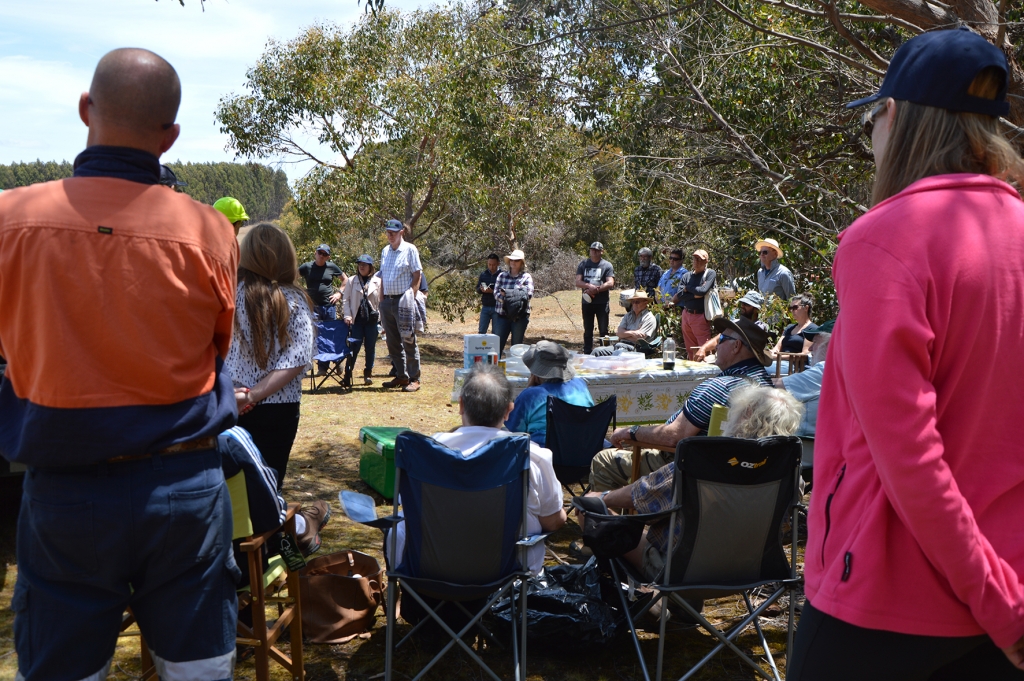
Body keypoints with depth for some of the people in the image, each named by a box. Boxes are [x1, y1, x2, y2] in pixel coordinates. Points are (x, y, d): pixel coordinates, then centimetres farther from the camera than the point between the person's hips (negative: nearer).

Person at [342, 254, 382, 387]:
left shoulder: (378, 281, 4)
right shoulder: (352, 281, 7)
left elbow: (382, 301, 5)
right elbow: (346, 300, 7)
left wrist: (381, 319, -2)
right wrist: (347, 316, -4)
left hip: (372, 320, 0)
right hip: (357, 319, 0)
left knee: (370, 347, 6)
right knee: (354, 346, -4)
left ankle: (368, 374, 17)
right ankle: (348, 374, 2)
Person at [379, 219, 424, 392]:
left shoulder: (410, 249, -3)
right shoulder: (385, 251, 14)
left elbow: (417, 275, -6)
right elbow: (382, 277, 18)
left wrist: (411, 298, -14)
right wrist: (381, 300, 11)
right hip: (387, 301, 6)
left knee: (408, 341, -5)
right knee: (392, 342, 9)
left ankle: (414, 379, -1)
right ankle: (401, 376, 19)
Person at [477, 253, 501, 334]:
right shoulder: (483, 274, 7)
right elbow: (477, 289, 9)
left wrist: (492, 291, -23)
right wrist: (481, 289, -14)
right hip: (485, 307, 3)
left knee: (496, 333, 3)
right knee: (481, 331, 3)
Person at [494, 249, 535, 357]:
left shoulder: (526, 277, 4)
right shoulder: (502, 275, 11)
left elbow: (529, 294, -10)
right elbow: (496, 293, 2)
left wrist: (507, 292, -14)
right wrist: (505, 300, -20)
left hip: (520, 317, -2)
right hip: (502, 315, 2)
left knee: (517, 347, 6)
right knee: (498, 345, 0)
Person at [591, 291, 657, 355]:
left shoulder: (649, 318, 1)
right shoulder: (628, 315, 23)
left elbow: (639, 338, -9)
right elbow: (618, 332, 9)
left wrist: (624, 334, 5)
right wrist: (632, 333, -9)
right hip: (620, 345, 7)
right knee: (597, 351, -15)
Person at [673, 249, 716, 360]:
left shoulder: (710, 273, -1)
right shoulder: (687, 276, 11)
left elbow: (703, 291, -17)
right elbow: (679, 296, -2)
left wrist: (687, 288, -2)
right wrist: (695, 294, -12)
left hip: (701, 316, -5)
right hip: (686, 315, 5)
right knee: (690, 350, 10)